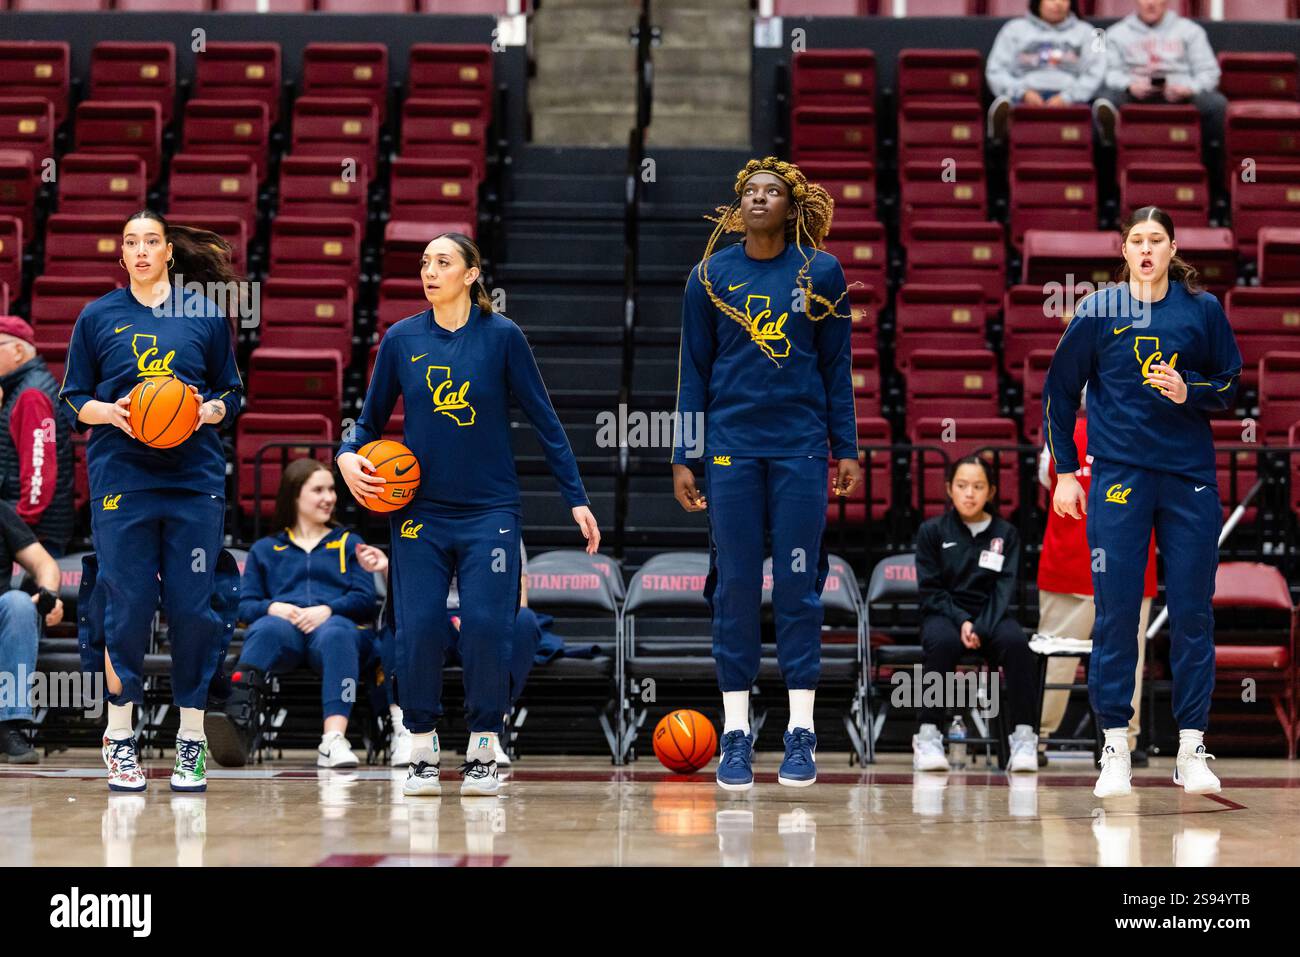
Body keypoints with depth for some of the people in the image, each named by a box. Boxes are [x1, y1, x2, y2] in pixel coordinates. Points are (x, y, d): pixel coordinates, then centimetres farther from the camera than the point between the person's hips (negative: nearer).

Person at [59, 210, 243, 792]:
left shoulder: (206, 314, 7)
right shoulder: (98, 318, 7)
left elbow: (232, 394, 12)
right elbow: (73, 399, 9)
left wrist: (210, 409, -9)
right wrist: (111, 411, -10)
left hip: (195, 479, 0)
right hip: (120, 478, 0)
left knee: (193, 607, -2)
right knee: (127, 607, -2)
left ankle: (191, 738, 9)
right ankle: (120, 737, 11)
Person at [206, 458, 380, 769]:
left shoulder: (349, 543, 28)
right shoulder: (265, 549, 29)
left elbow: (366, 599, 12)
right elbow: (246, 605, 16)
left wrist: (327, 609, -9)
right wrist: (273, 608, -8)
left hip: (336, 624, 0)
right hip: (284, 625, 0)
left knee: (335, 634, -40)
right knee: (267, 628, -39)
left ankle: (333, 741, -58)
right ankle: (237, 723, -64)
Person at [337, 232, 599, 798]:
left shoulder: (502, 336, -2)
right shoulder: (401, 339, 4)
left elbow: (544, 421, 2)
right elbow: (371, 419, 13)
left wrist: (576, 498, -1)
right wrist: (348, 455, -8)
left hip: (490, 511, -2)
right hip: (419, 512, 2)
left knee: (486, 626, -10)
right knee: (419, 630, -6)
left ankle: (482, 755, 5)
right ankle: (421, 754, 9)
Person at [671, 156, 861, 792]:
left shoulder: (821, 273, 4)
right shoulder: (711, 275, 4)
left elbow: (836, 366, 8)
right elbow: (693, 372, 8)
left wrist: (846, 448, 5)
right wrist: (683, 458, 4)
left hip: (801, 449, 0)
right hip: (731, 447, 1)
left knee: (798, 585, 0)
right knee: (734, 587, 1)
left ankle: (800, 732, 6)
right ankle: (735, 732, 7)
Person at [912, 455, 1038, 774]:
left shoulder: (1005, 533, 8)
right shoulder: (932, 531, 4)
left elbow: (1004, 589, -1)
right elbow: (930, 590, 0)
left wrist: (981, 628, -18)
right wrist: (961, 622, -17)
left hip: (990, 615, 1)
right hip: (944, 614, -1)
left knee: (1016, 642, -33)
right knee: (943, 642, -37)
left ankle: (1024, 737, -29)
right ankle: (928, 736, -32)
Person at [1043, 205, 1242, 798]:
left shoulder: (1202, 309, 3)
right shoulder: (1099, 311, 1)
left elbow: (1230, 384, 9)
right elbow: (1059, 391, 7)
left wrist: (1189, 391, -11)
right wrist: (1064, 470, 4)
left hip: (1190, 479, 1)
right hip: (1119, 476, -1)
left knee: (1192, 612, 2)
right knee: (1115, 612, -2)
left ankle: (1191, 749, 9)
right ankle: (1115, 748, 4)